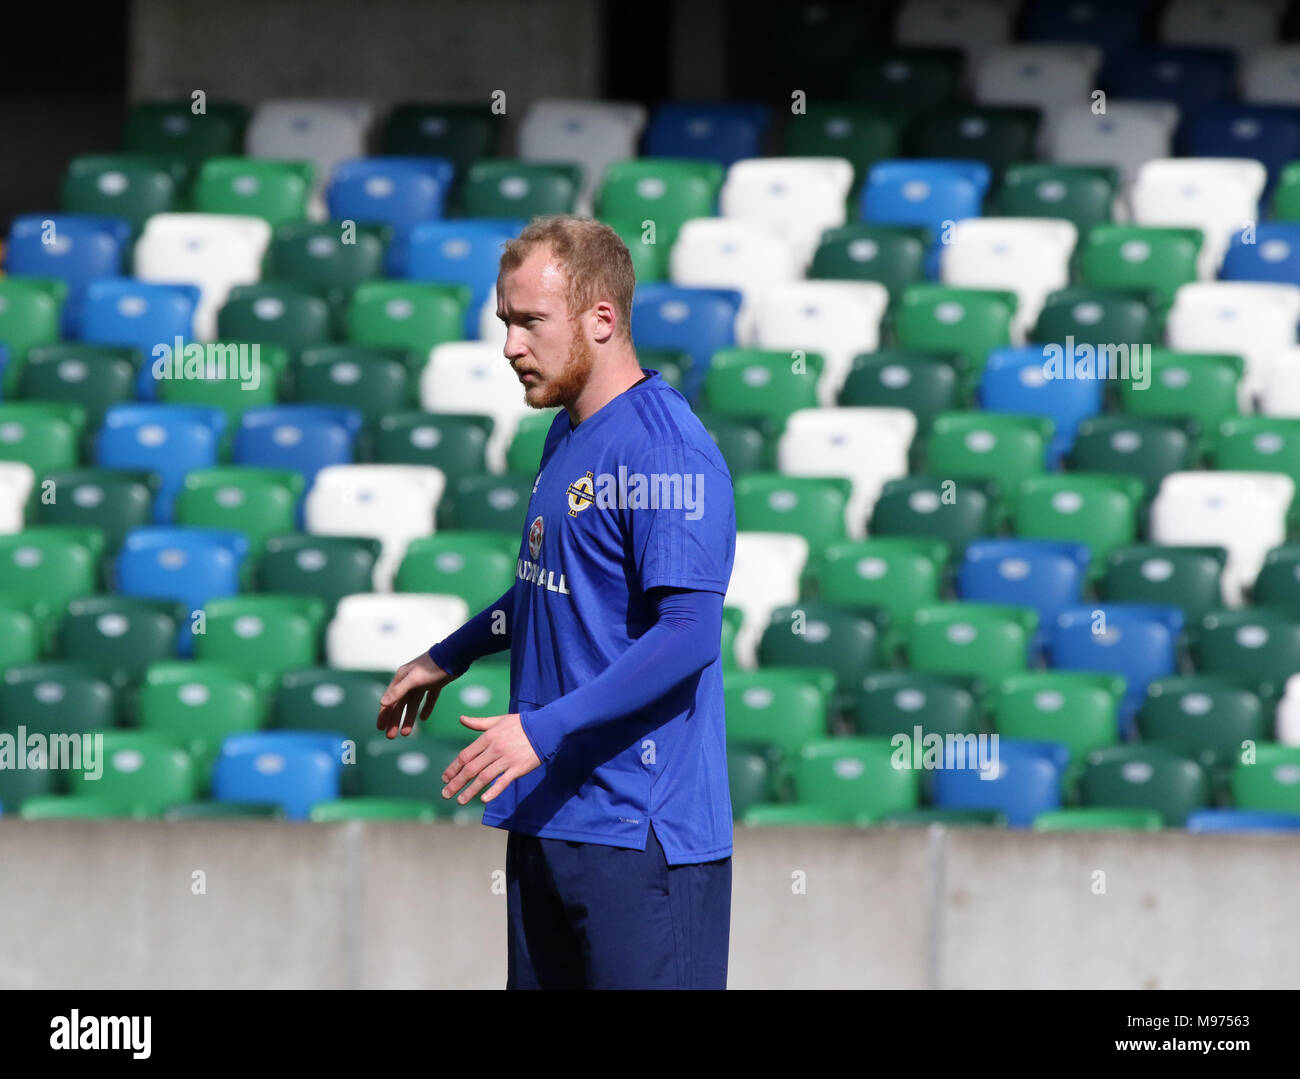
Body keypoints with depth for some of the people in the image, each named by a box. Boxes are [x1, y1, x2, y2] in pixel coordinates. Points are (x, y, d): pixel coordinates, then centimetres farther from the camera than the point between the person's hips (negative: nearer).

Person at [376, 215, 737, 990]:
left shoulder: (666, 452, -17)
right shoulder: (569, 434, 14)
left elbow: (689, 633, -24)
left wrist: (544, 730, -27)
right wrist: (450, 657, 37)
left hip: (640, 833, -10)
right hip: (548, 814, 10)